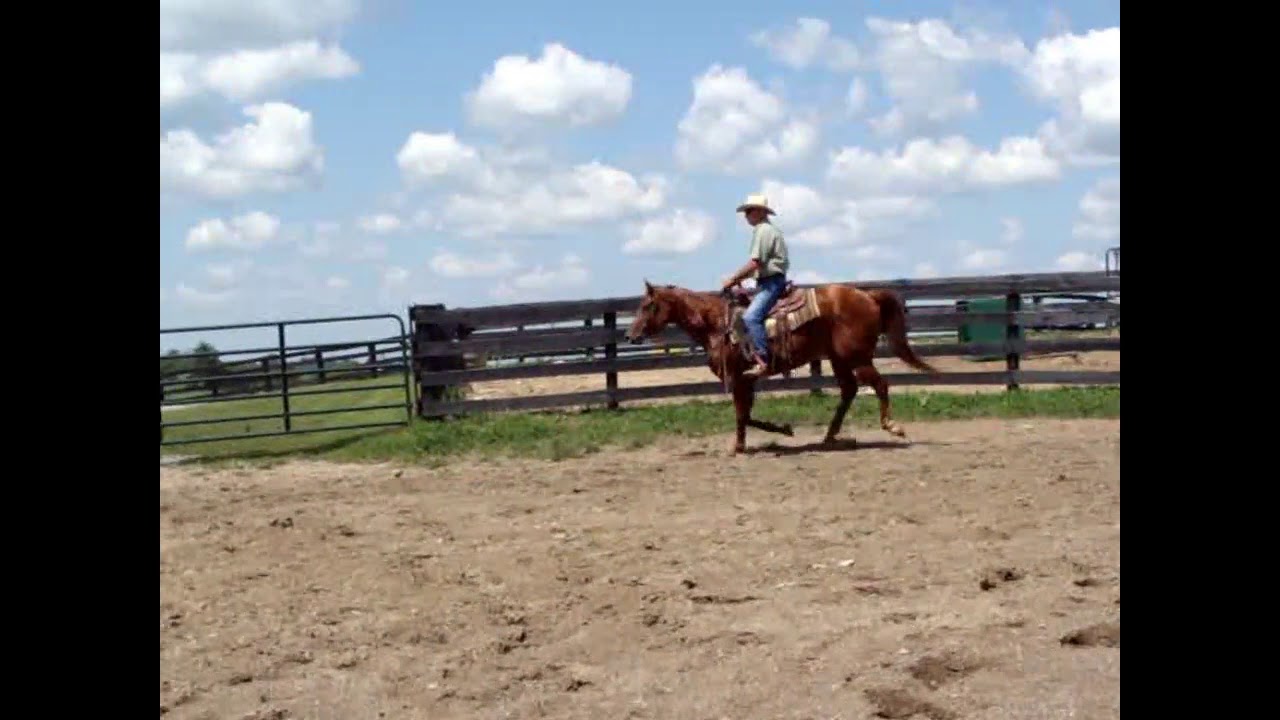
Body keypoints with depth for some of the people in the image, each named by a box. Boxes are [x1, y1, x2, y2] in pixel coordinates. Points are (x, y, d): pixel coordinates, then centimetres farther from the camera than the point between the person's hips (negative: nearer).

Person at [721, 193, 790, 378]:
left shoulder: (763, 230, -12)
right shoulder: (765, 229, 21)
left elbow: (755, 263, -20)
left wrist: (733, 278, -12)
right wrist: (740, 278, 14)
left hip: (771, 282, -12)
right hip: (768, 281, 12)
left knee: (751, 317, -26)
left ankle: (763, 362, -33)